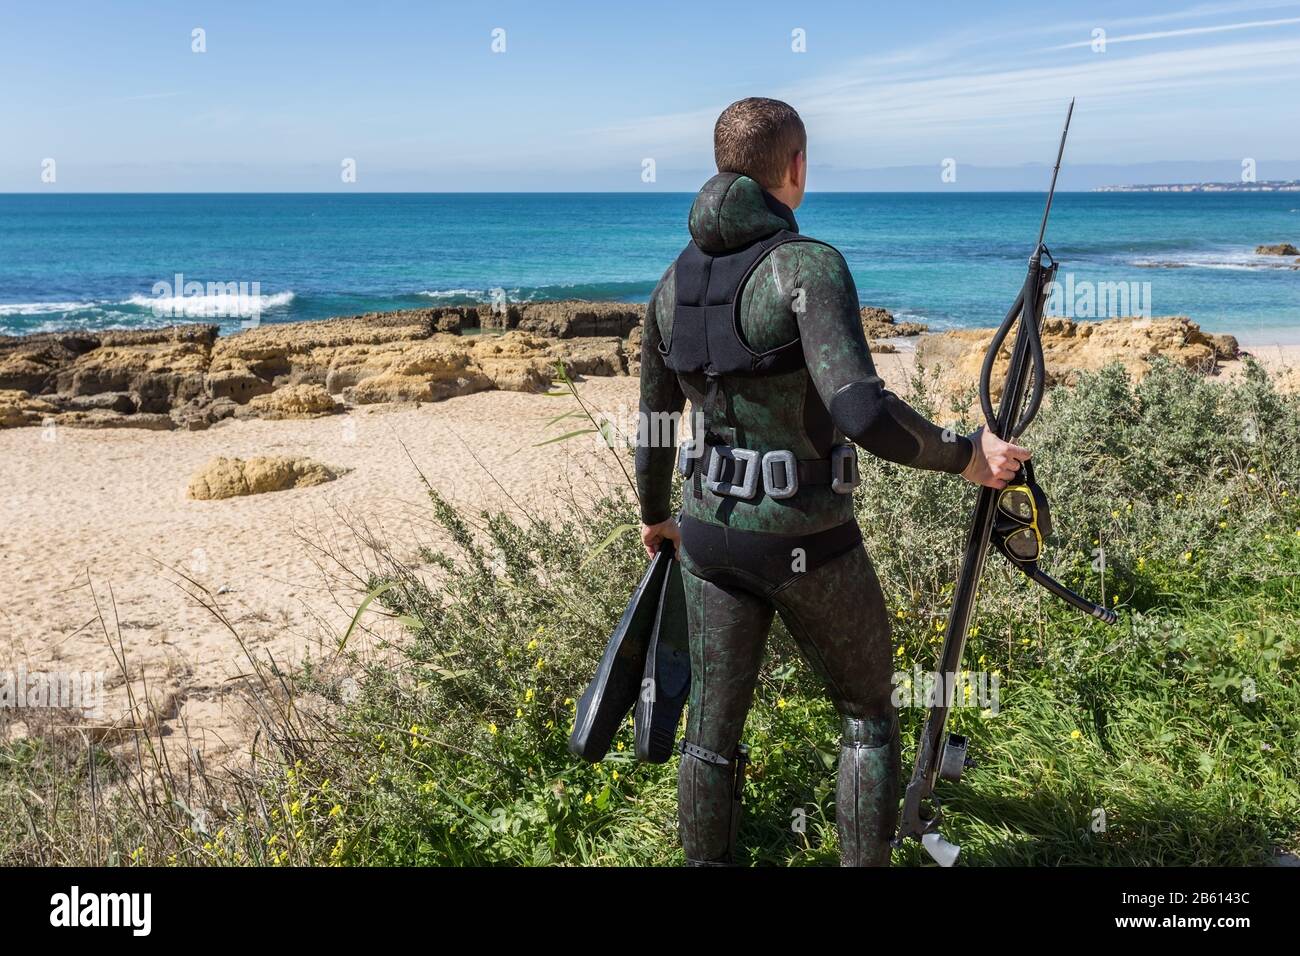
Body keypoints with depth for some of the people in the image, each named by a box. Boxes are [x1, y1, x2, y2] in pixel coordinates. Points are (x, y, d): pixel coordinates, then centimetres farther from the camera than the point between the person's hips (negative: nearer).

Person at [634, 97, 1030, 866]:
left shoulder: (675, 283, 2)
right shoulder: (810, 264, -20)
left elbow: (655, 420, 12)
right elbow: (861, 411, -33)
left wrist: (654, 514, 29)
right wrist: (964, 456, -15)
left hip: (714, 536, 5)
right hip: (810, 543, -5)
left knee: (714, 725, 16)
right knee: (867, 714, 17)